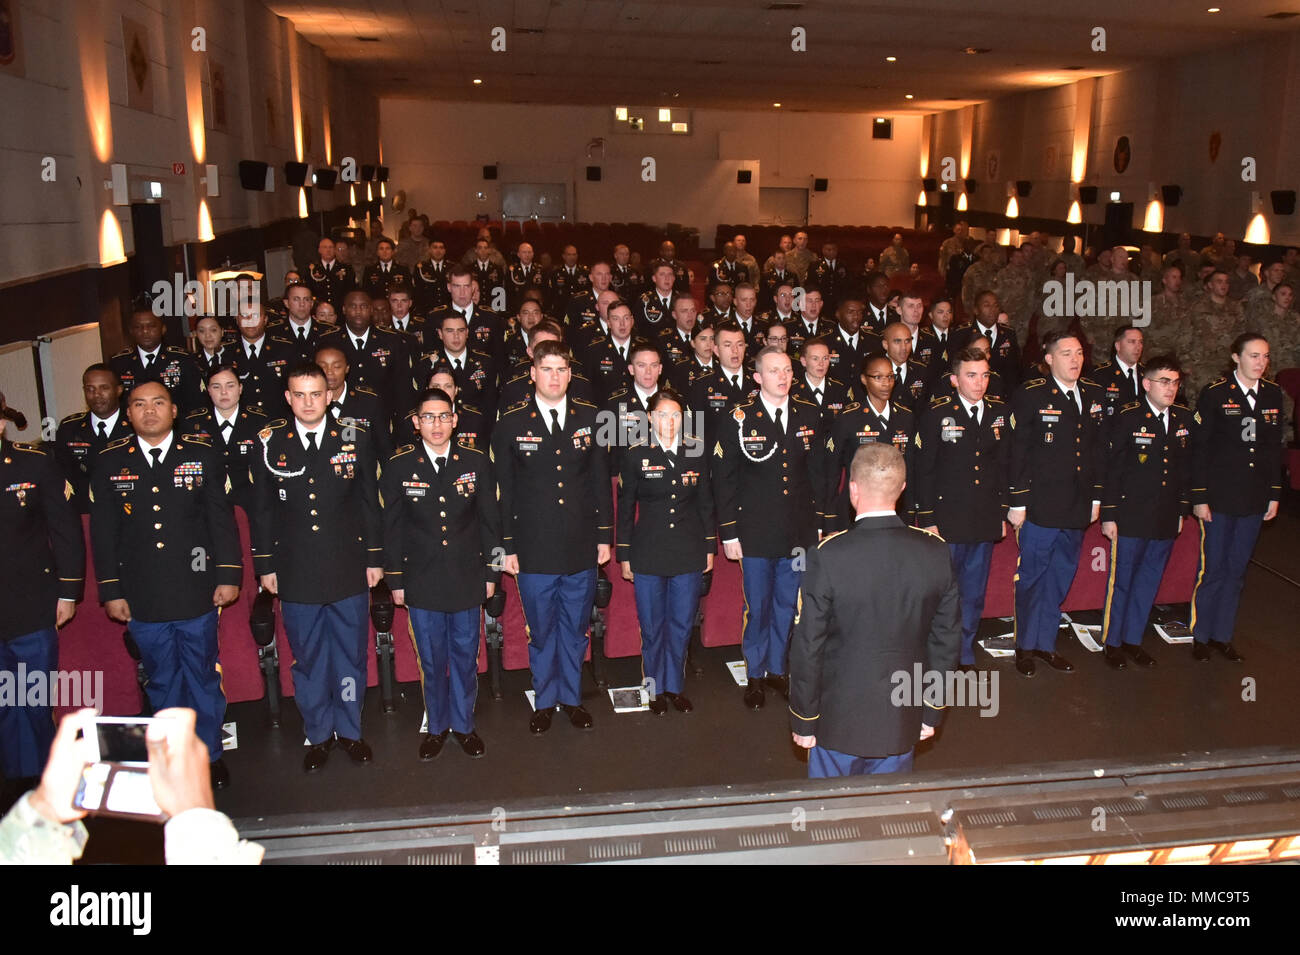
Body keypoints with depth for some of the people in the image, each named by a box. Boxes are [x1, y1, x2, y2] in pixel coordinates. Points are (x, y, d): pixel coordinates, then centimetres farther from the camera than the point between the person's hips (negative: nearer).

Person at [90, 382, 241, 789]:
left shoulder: (203, 455, 1)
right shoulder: (110, 462, 3)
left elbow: (222, 519, 1)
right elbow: (103, 532, 4)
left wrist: (229, 574, -3)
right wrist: (111, 590, 2)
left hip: (196, 591, -1)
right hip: (142, 598, 1)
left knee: (203, 675, 10)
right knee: (162, 682, 13)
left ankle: (210, 753, 25)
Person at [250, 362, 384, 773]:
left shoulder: (355, 438, -1)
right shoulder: (269, 442, -1)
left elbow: (369, 501, 4)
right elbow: (261, 509, 5)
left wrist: (375, 557, 3)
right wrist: (265, 565, 4)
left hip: (348, 568, 0)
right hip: (295, 572, 0)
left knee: (351, 655, 11)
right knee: (307, 659, 11)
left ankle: (349, 730, 29)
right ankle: (318, 735, 28)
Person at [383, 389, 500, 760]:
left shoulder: (477, 462, -2)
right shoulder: (399, 465, -4)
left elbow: (490, 521, 4)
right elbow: (393, 528, 1)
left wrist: (491, 572, 3)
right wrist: (395, 579, 2)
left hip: (467, 578, 1)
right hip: (422, 582, -1)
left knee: (466, 656, 12)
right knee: (431, 660, 11)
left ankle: (464, 724, 30)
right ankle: (437, 726, 30)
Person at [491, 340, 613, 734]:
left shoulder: (590, 418, 3)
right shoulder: (510, 424, -2)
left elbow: (601, 480, 6)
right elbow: (504, 490, -1)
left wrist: (605, 535, 4)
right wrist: (507, 546, -2)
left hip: (581, 546, 2)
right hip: (534, 549, -1)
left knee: (575, 628, 14)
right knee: (541, 630, 12)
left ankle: (571, 696, 32)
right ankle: (544, 700, 29)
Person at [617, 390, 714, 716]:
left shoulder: (696, 455, 4)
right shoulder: (636, 456, -3)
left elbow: (706, 503, 11)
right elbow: (625, 507, 0)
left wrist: (709, 547, 9)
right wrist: (624, 554, 0)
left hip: (688, 554, 2)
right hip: (648, 553, -2)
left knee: (682, 624, 9)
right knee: (652, 626, 7)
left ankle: (675, 686, 26)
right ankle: (656, 689, 24)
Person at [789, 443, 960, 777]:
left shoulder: (827, 556, -22)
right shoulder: (936, 553, -10)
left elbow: (807, 647, -16)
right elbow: (946, 639, -1)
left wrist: (803, 721, -2)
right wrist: (932, 713, 12)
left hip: (839, 721, -3)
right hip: (902, 724, 3)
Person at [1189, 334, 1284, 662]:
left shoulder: (1273, 394, 7)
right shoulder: (1215, 393, -6)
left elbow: (1274, 447, 12)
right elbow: (1199, 448, -7)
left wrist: (1274, 494, 9)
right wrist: (1200, 498, -9)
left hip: (1254, 499, 4)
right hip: (1220, 496, -4)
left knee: (1236, 570, 11)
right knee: (1213, 569, 2)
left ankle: (1223, 635, 22)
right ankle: (1201, 636, 15)